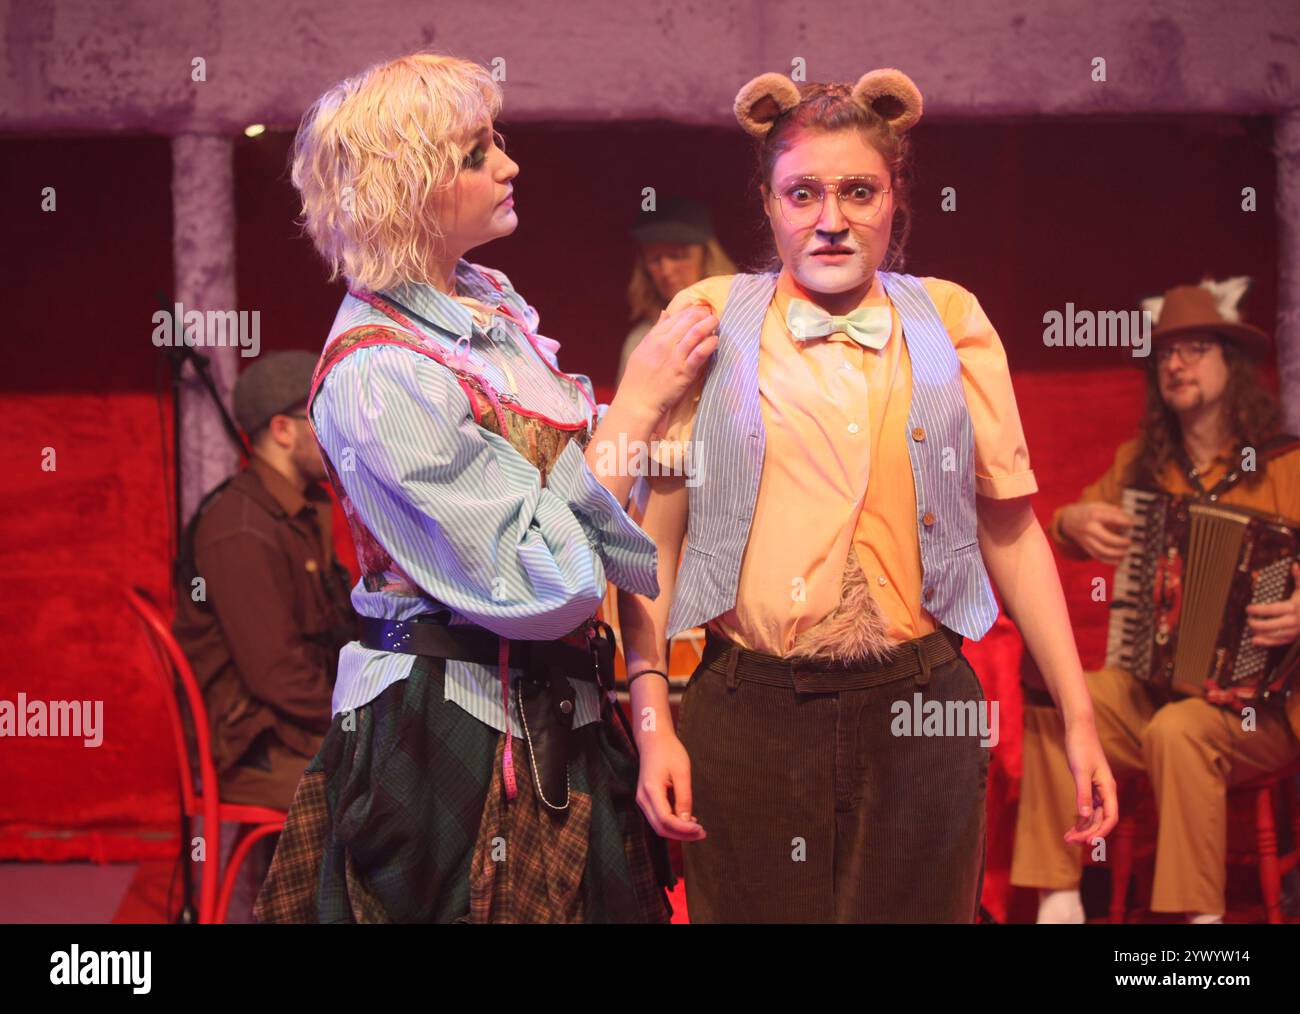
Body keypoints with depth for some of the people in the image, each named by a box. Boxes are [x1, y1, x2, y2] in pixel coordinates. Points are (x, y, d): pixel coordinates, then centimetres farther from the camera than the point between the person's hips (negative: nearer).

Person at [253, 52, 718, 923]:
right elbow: (538, 584, -24)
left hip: (562, 719, 8)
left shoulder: (489, 300, 5)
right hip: (454, 735, -8)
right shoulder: (376, 378, -21)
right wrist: (639, 402, -18)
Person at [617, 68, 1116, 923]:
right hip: (750, 716, -1)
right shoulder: (710, 321, 3)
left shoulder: (950, 322, 6)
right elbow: (654, 535, 2)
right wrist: (652, 719, -6)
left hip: (920, 719, 1)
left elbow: (1011, 529, 8)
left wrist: (1080, 722, 6)